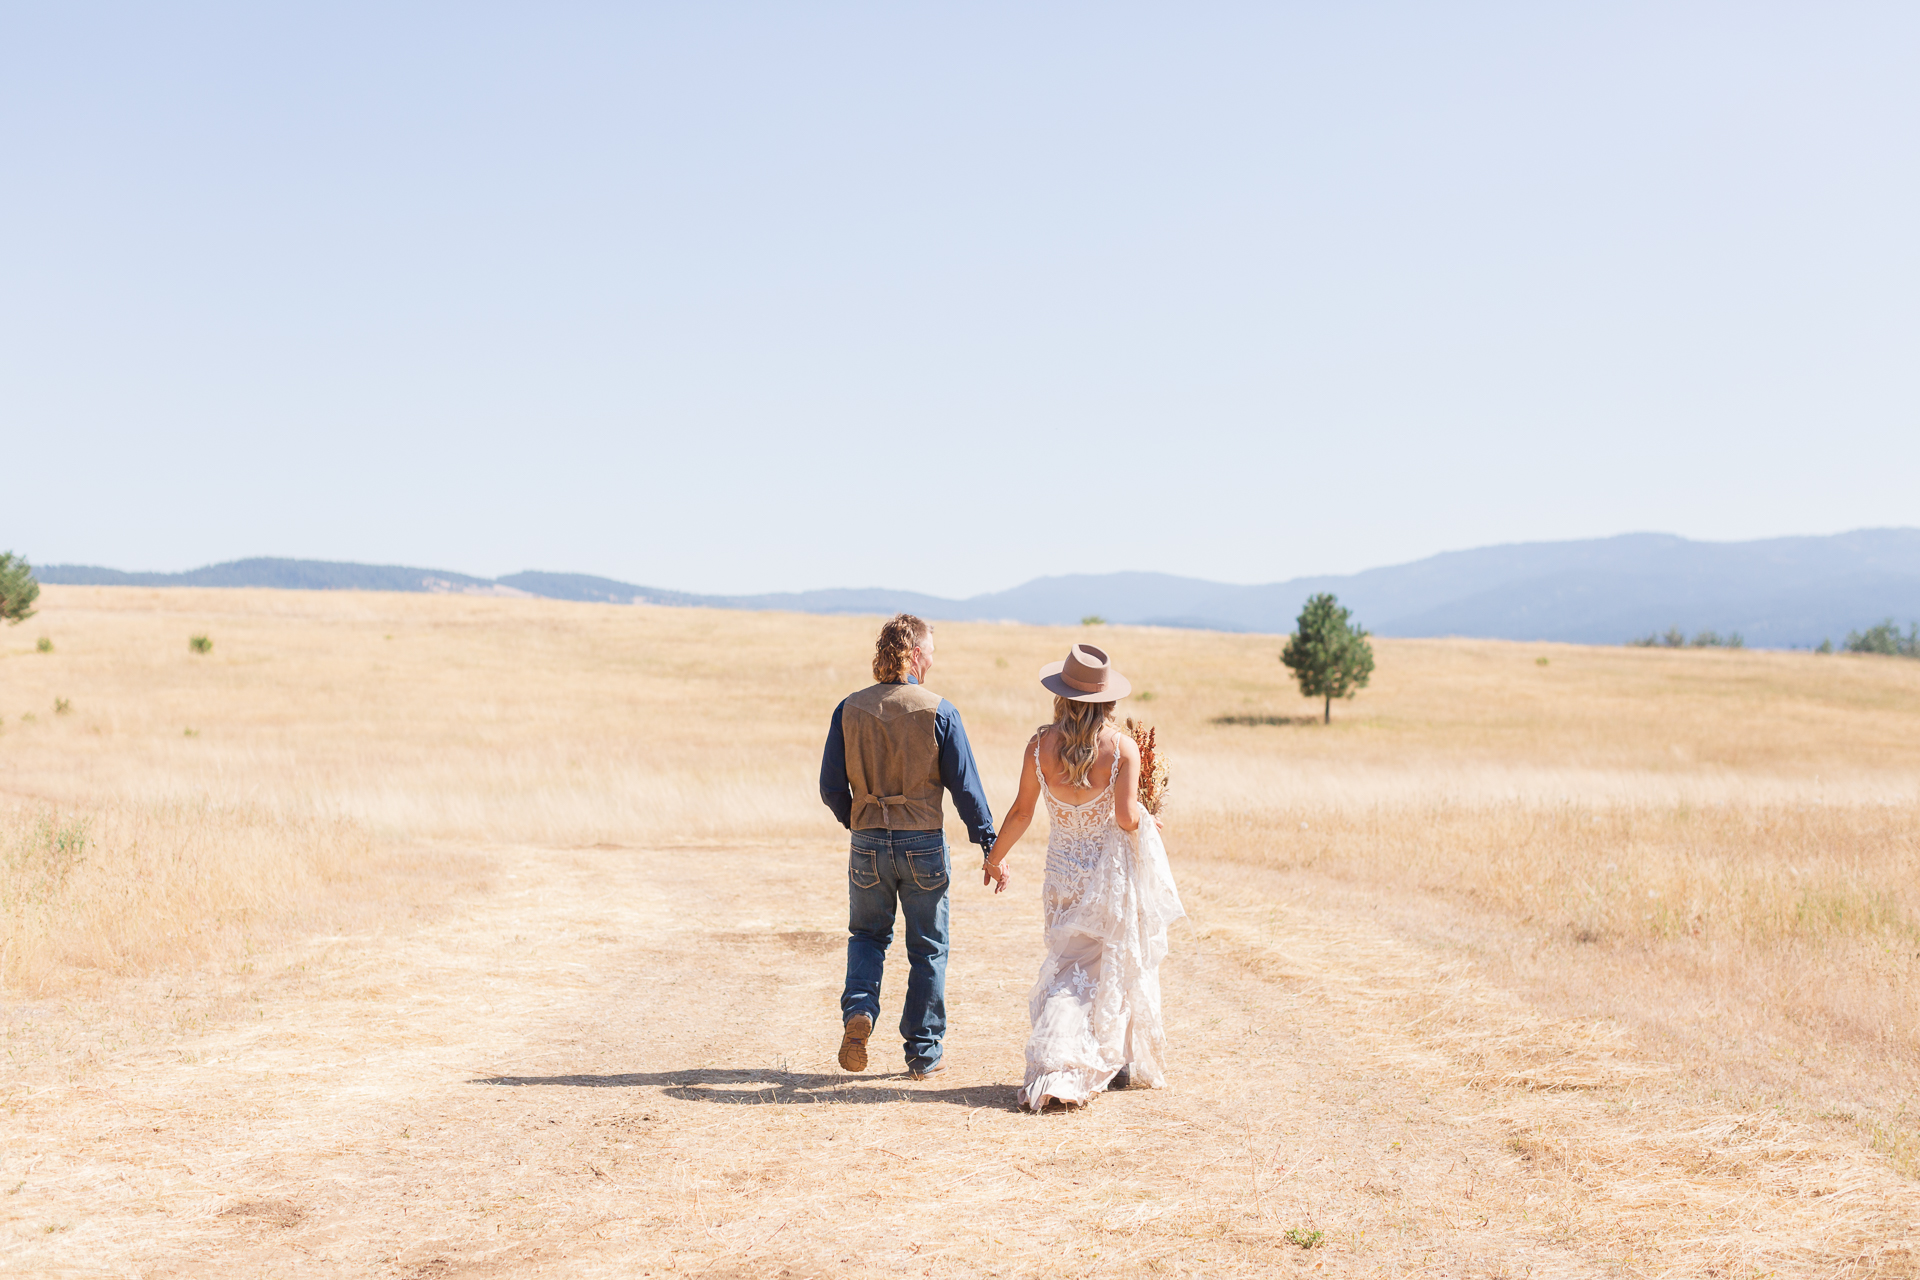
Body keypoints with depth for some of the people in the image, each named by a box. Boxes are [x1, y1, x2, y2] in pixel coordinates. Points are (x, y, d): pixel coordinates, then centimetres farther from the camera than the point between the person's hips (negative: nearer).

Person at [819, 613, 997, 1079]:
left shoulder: (850, 709, -2)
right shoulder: (939, 711, -9)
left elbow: (831, 786, 2)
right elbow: (964, 784, -8)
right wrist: (989, 844, 0)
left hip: (868, 843, 2)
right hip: (924, 844, -2)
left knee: (867, 934, 22)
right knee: (927, 949, 11)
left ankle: (858, 1008, -2)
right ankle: (923, 1052, 15)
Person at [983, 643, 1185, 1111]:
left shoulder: (1041, 745, -6)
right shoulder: (1122, 747, -12)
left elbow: (1022, 812, -1)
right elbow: (1127, 817, -18)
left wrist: (996, 857, 13)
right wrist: (1149, 822, 4)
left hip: (1064, 870, 2)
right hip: (1112, 872, -1)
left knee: (1070, 968, 8)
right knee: (1120, 965, 15)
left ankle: (1056, 1071, -6)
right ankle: (1125, 1064, 28)